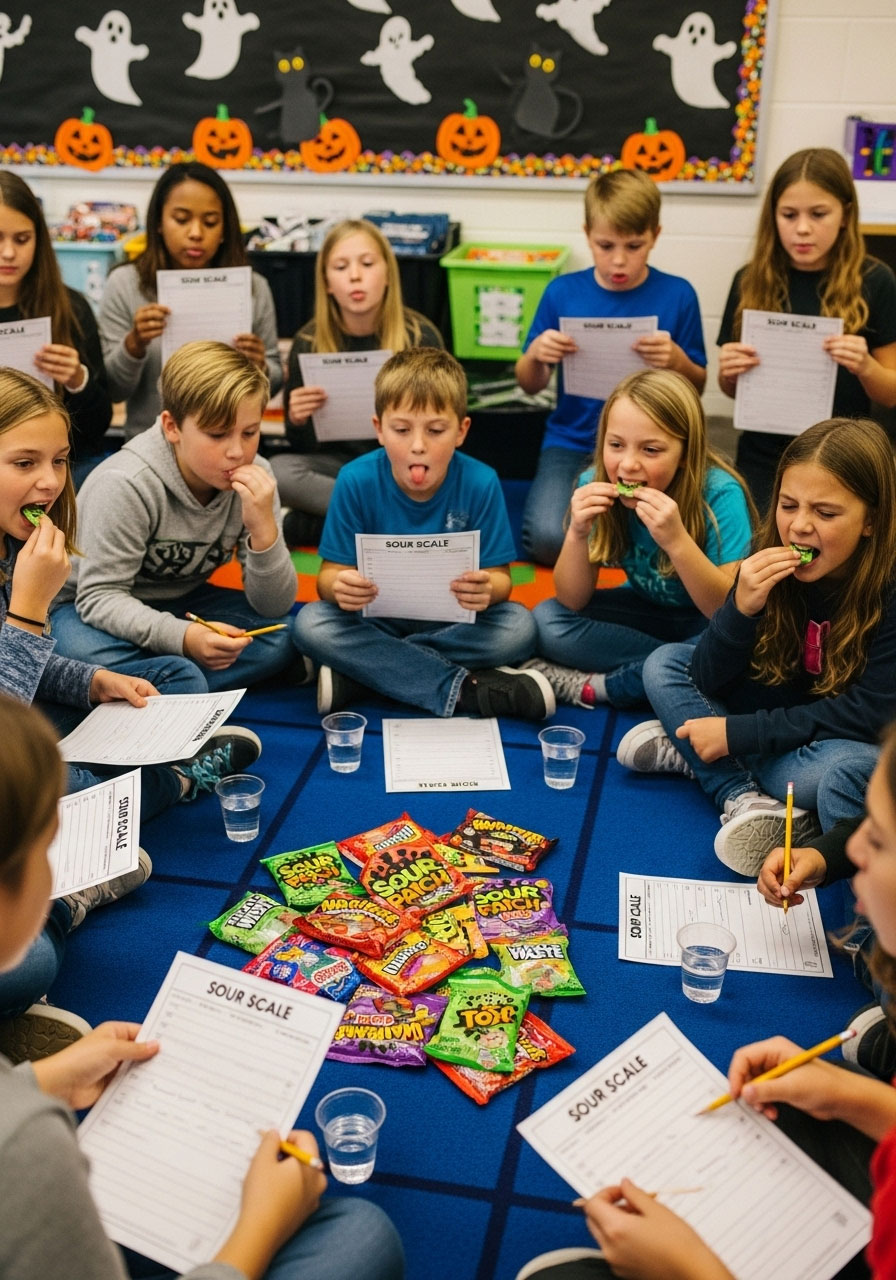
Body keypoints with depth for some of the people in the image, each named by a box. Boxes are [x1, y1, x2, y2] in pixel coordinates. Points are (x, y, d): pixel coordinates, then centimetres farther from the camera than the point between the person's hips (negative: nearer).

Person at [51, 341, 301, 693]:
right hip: (86, 608, -4)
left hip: (180, 603, 4)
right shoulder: (125, 485, -26)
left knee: (286, 633, -20)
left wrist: (264, 528, -32)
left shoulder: (253, 477, -12)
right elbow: (99, 597, -26)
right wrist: (181, 636, -43)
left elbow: (274, 607, -13)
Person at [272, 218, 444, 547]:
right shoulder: (308, 341, -6)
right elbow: (300, 446, 3)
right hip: (338, 464, 1)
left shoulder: (421, 337, -9)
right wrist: (297, 421, -20)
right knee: (277, 471, -29)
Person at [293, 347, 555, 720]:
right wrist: (340, 587, -38)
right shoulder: (356, 480, -14)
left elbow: (499, 578, -12)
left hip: (453, 620, 0)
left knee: (519, 626, -27)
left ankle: (362, 669, -21)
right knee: (310, 623, -27)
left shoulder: (480, 483, -14)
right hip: (377, 616, 0)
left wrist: (487, 589, -38)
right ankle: (465, 688, -25)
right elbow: (331, 574, -12)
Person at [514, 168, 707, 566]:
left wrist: (677, 360, -18)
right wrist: (534, 356, -16)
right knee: (548, 539, -25)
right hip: (573, 441, 1)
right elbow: (530, 385, 8)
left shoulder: (677, 295, -2)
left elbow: (697, 388, 4)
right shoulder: (563, 292, 0)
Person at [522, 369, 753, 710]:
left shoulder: (719, 494, -26)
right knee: (546, 619, -18)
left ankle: (596, 686, -17)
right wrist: (577, 534, -32)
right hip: (646, 611, 4)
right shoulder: (596, 484, -16)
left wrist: (677, 541, -40)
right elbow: (572, 602, -12)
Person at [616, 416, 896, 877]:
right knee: (664, 663, -5)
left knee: (844, 771, -39)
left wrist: (736, 733, -24)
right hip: (780, 715, 6)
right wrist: (742, 608, -30)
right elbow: (707, 680, -10)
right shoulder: (771, 563, -10)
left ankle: (686, 752, -17)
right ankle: (745, 798, -21)